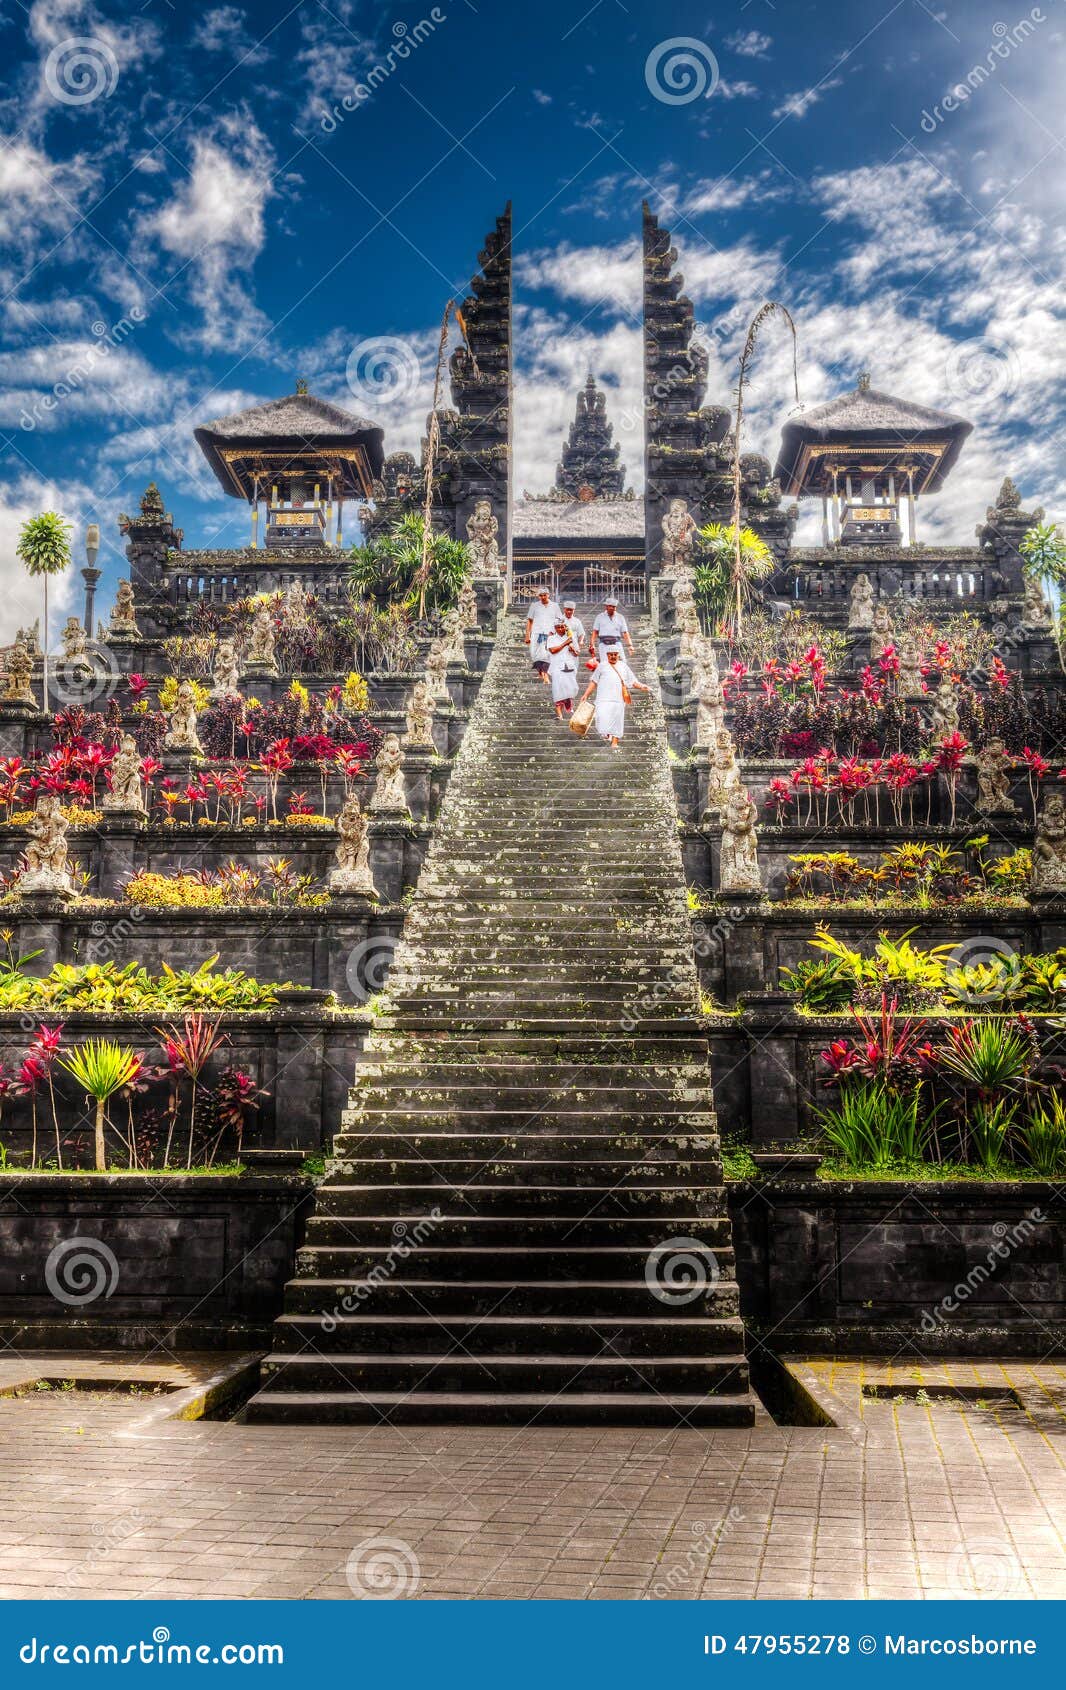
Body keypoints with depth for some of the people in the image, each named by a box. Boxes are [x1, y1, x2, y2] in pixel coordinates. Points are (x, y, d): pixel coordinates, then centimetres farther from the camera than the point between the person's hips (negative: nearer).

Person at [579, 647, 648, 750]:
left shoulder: (623, 666, 18)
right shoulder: (602, 666, 14)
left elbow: (633, 681, 16)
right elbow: (593, 682, 15)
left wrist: (641, 686, -3)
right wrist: (585, 694, 7)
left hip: (618, 699, 2)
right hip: (604, 698, -1)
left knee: (617, 721, -1)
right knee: (602, 718, -17)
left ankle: (614, 743, 6)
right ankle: (605, 732, 10)